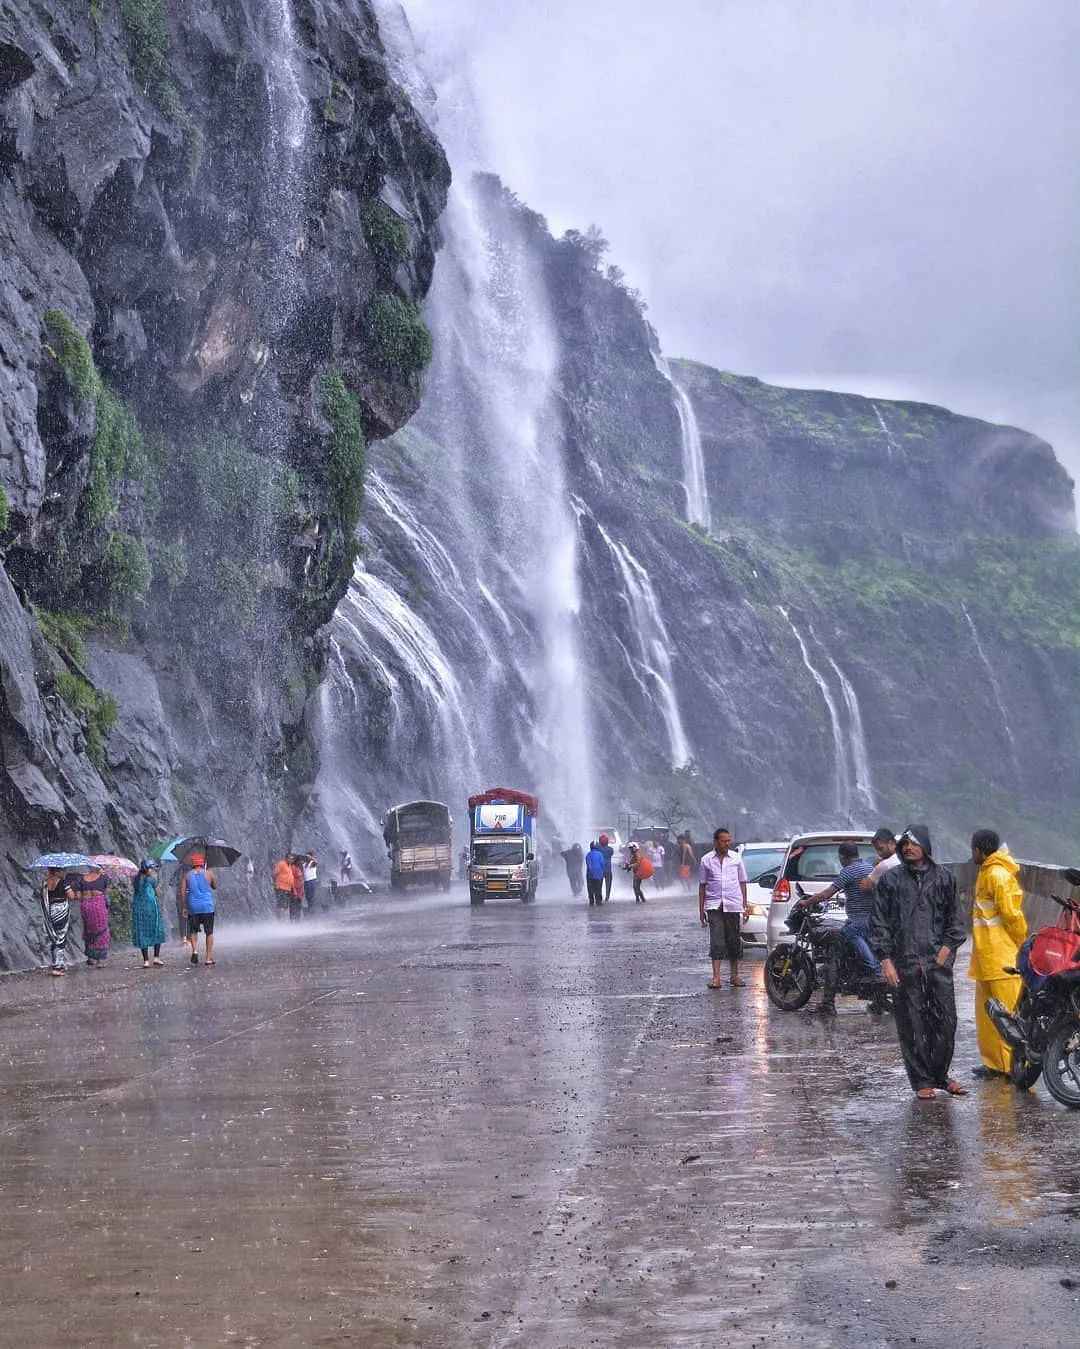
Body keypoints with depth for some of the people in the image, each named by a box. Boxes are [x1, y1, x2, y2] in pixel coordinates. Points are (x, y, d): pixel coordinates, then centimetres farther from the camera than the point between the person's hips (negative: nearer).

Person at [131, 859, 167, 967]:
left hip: (138, 908, 4)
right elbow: (157, 892, 0)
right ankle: (156, 957, 6)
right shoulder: (151, 879, -10)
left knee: (142, 934, 7)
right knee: (157, 931, 11)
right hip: (151, 905, -4)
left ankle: (146, 960, 3)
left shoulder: (137, 879, 3)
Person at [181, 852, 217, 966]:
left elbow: (183, 892, 0)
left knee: (193, 931, 14)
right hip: (207, 907, -1)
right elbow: (215, 886, 14)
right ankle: (209, 958, 5)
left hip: (193, 907, 1)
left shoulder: (187, 875, 3)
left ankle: (195, 950, -9)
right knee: (209, 933, 6)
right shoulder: (208, 873, -2)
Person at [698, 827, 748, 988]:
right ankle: (716, 977, -12)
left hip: (733, 906, 1)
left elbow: (742, 883, 12)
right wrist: (701, 910, 6)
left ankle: (735, 975, 17)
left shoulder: (736, 859, 7)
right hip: (714, 906, -1)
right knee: (716, 941, -9)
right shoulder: (706, 860, 4)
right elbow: (702, 886, 9)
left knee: (734, 941, 5)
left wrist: (745, 905, 6)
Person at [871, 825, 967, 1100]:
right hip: (905, 965, -1)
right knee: (912, 1026, 1)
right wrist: (886, 959, -4)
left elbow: (955, 918, 13)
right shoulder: (890, 879, 4)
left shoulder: (944, 878, 9)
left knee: (946, 1021, 1)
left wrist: (946, 949, 0)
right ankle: (922, 1082, 11)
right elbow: (879, 922, 4)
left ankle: (940, 1074, 18)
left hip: (938, 962, 1)